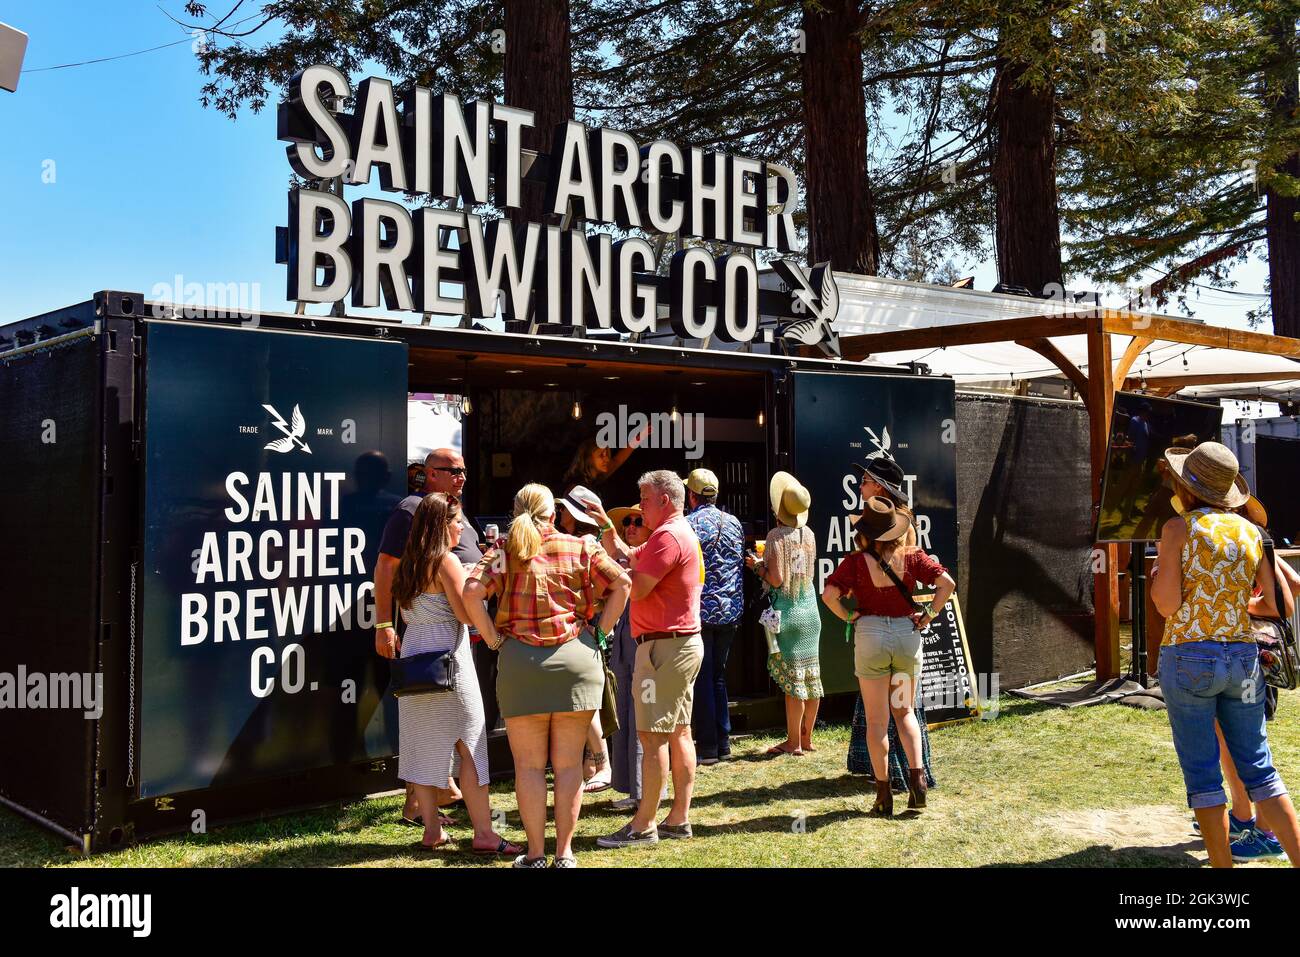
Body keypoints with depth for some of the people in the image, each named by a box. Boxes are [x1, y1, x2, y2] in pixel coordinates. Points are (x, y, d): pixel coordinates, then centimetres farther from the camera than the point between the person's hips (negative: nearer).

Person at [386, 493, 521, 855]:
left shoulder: (409, 563, 11)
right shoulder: (447, 560, -12)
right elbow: (466, 613, -16)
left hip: (414, 652, 8)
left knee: (423, 742, 9)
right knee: (469, 744, -3)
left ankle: (431, 829, 15)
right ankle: (483, 833, -1)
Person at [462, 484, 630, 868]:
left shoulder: (504, 553, 3)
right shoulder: (580, 548, 6)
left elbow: (471, 592, -13)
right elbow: (622, 583, -2)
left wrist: (493, 639, -4)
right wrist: (600, 631, 2)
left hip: (521, 663, -1)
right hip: (576, 659, 1)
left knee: (529, 765, 8)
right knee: (568, 764, 7)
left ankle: (536, 854, 13)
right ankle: (564, 853, 12)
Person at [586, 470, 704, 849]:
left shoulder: (668, 536, -16)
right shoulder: (682, 533, 18)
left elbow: (635, 588, -19)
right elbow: (630, 558, 20)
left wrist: (613, 556, -4)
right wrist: (607, 527, 12)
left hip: (664, 646, -11)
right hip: (685, 643, 11)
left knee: (652, 736, -7)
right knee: (679, 732, 11)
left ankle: (644, 826, -2)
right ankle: (679, 819, 17)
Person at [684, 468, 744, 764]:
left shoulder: (688, 524, -11)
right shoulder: (734, 523, 8)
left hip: (700, 610, -6)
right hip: (730, 610, 6)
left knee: (701, 679, 1)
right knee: (718, 676, 16)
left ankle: (707, 747, 3)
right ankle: (723, 743, 17)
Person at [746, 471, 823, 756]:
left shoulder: (777, 535, -13)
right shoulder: (808, 533, 8)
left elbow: (778, 579, -18)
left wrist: (758, 566, 0)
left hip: (787, 612, -7)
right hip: (810, 608, 7)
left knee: (792, 678, -2)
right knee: (811, 674, 10)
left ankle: (793, 741, 5)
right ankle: (807, 738, 20)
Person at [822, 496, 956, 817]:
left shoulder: (856, 561, -7)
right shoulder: (912, 557, -1)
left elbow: (829, 594, -15)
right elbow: (947, 583, -7)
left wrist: (848, 617, 0)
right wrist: (928, 615, 1)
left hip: (870, 634, -2)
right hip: (907, 634, 2)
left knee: (877, 720, 7)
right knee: (904, 711, 20)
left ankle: (884, 796, 10)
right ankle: (917, 774, 2)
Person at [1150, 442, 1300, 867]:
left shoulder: (1178, 528, -8)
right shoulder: (1251, 532, 6)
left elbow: (1166, 604, -12)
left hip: (1188, 659, -4)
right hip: (1242, 657, 4)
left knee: (1202, 776, 4)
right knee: (1259, 770, 13)